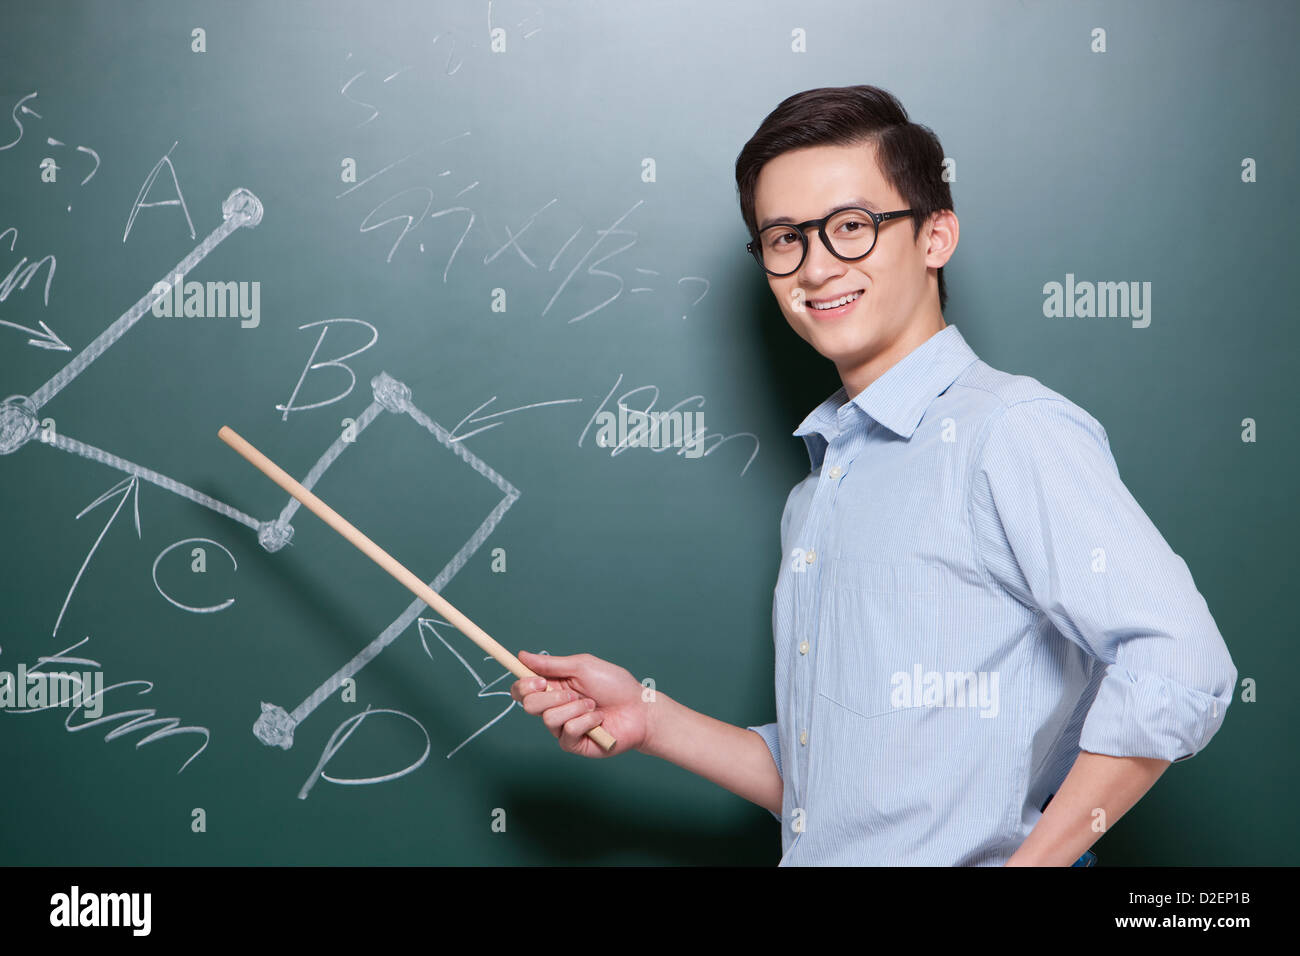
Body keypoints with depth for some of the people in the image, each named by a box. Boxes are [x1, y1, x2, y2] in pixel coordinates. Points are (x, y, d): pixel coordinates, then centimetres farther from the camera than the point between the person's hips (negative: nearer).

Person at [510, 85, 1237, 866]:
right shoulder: (817, 493, 15)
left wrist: (1027, 862, -16)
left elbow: (1179, 667, -20)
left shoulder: (1012, 430, -8)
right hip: (816, 856, 5)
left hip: (968, 857, -5)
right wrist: (648, 720, 8)